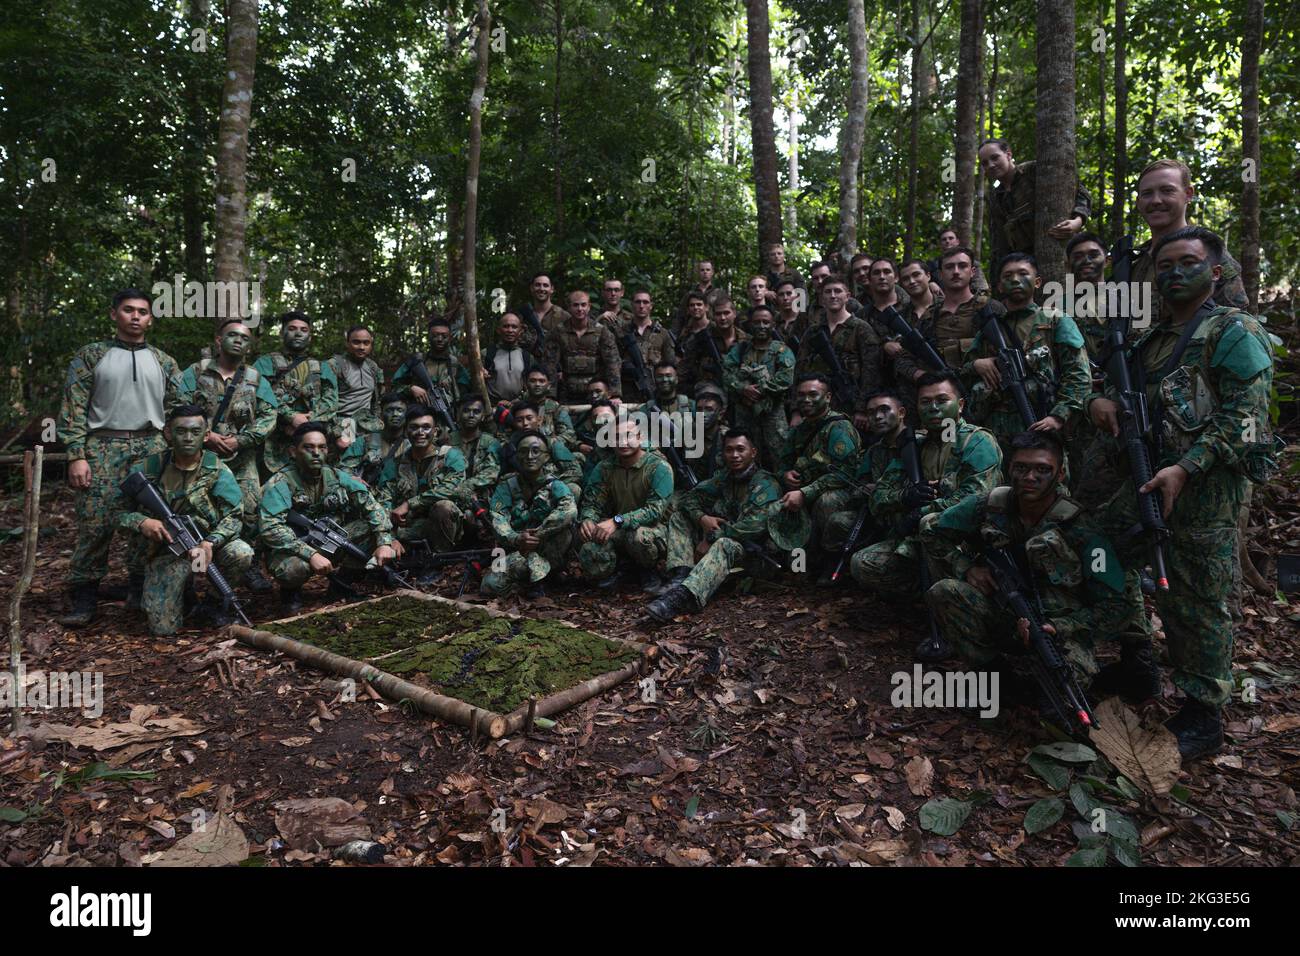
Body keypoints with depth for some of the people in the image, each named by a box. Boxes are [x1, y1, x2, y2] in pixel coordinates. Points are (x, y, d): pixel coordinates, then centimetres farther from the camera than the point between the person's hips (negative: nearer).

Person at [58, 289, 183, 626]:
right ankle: (83, 598, 3)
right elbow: (73, 409, 1)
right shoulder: (91, 355, 6)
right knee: (94, 524, -6)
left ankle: (141, 591, 14)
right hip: (102, 448, -2)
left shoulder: (163, 361, 13)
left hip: (152, 448, 2)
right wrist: (77, 456, -9)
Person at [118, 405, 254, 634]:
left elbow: (234, 516, -12)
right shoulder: (146, 469, -3)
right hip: (166, 550, 0)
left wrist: (209, 543, -30)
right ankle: (182, 590, 22)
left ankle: (214, 602, -2)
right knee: (162, 627, -15)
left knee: (241, 553, -34)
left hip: (210, 541, 0)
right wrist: (142, 522, -20)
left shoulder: (217, 470, -6)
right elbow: (120, 512, 3)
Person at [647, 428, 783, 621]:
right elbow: (688, 498, 11)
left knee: (724, 544, -39)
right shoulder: (723, 479, 17)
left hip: (749, 549, -7)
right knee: (679, 516, -3)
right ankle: (680, 577, -26)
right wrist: (702, 518, -12)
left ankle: (681, 596, -58)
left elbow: (754, 524, -21)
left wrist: (712, 539, -21)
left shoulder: (765, 484, -6)